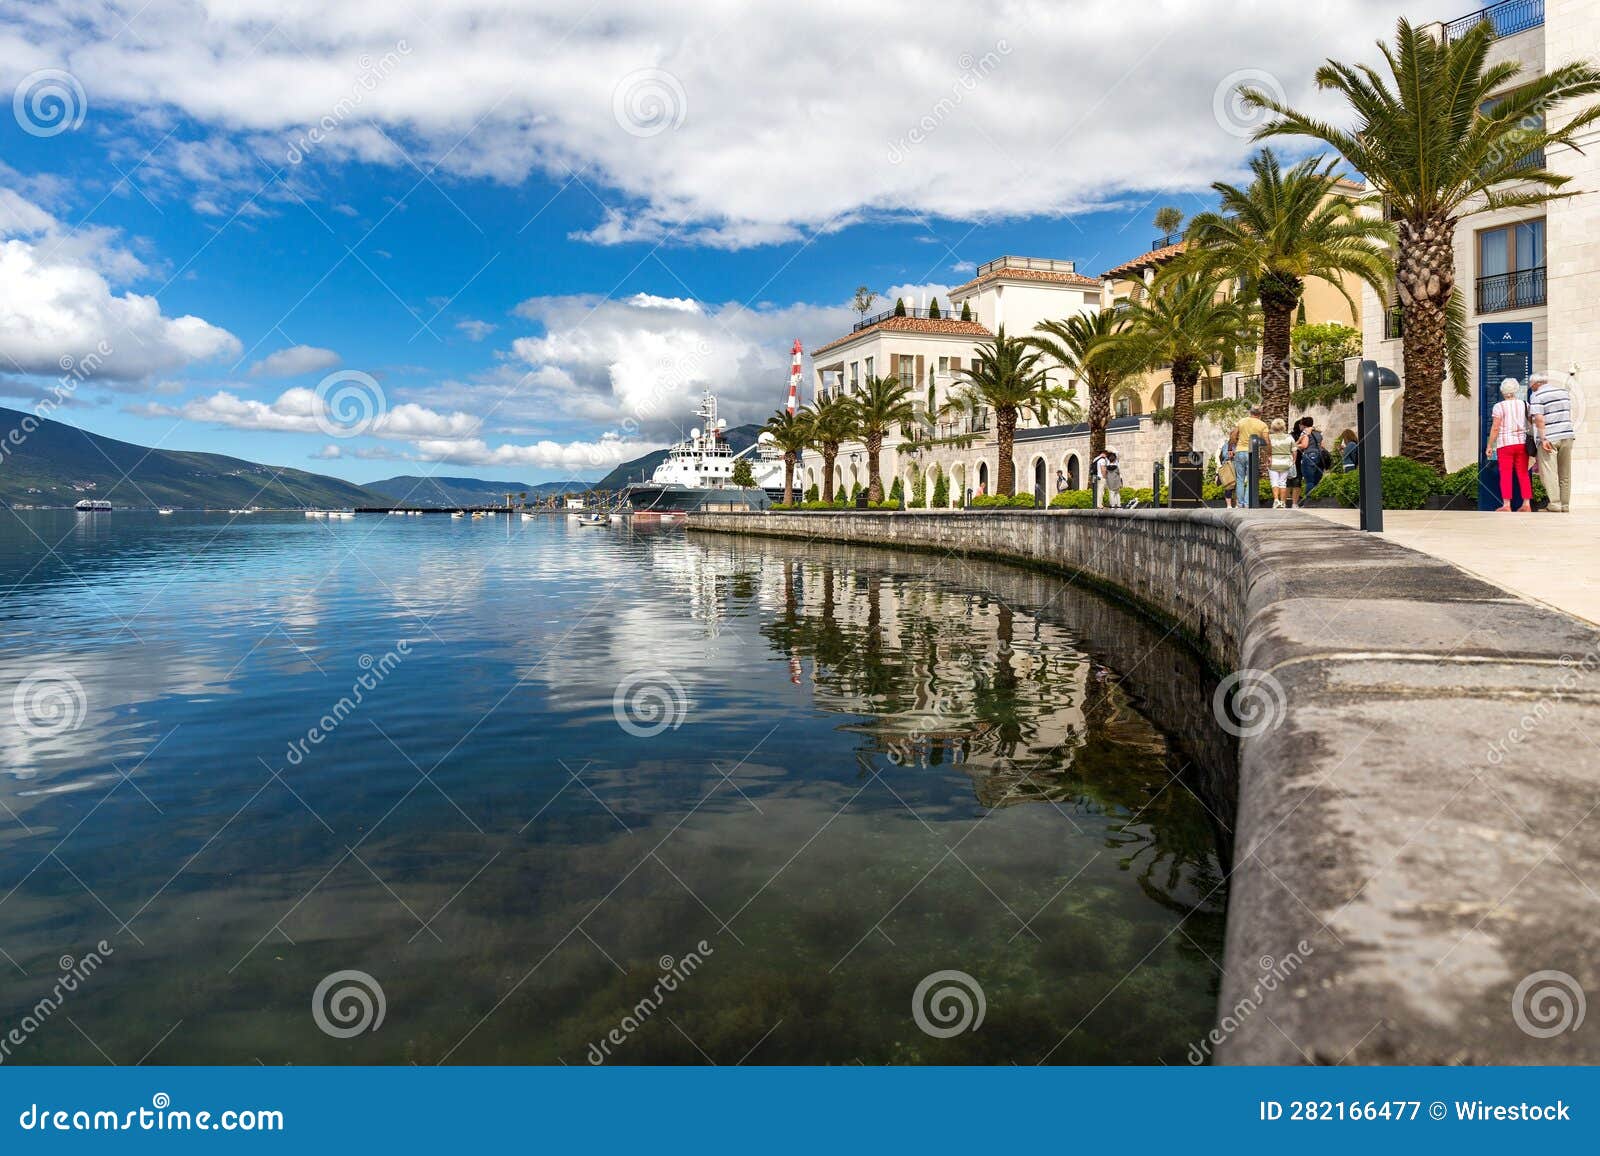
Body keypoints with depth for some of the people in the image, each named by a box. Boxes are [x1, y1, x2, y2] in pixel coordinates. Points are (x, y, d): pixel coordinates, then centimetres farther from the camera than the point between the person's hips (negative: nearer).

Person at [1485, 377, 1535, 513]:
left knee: (1506, 475, -3)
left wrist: (1489, 446, -5)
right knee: (1523, 474, 8)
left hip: (1505, 444, -4)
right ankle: (1527, 504, 5)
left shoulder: (1499, 406, -5)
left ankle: (1506, 506, -7)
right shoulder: (1524, 404, 8)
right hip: (1522, 442, 4)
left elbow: (1495, 428, -8)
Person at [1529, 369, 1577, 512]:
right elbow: (1568, 412, 25)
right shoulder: (1564, 391, 14)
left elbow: (1539, 419, -15)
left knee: (1549, 472, -5)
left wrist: (1543, 439, -17)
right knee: (1565, 473, 10)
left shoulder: (1537, 395, -6)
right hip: (1567, 436, 6)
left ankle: (1555, 504, -11)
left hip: (1549, 437, -6)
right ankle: (1565, 505, 13)